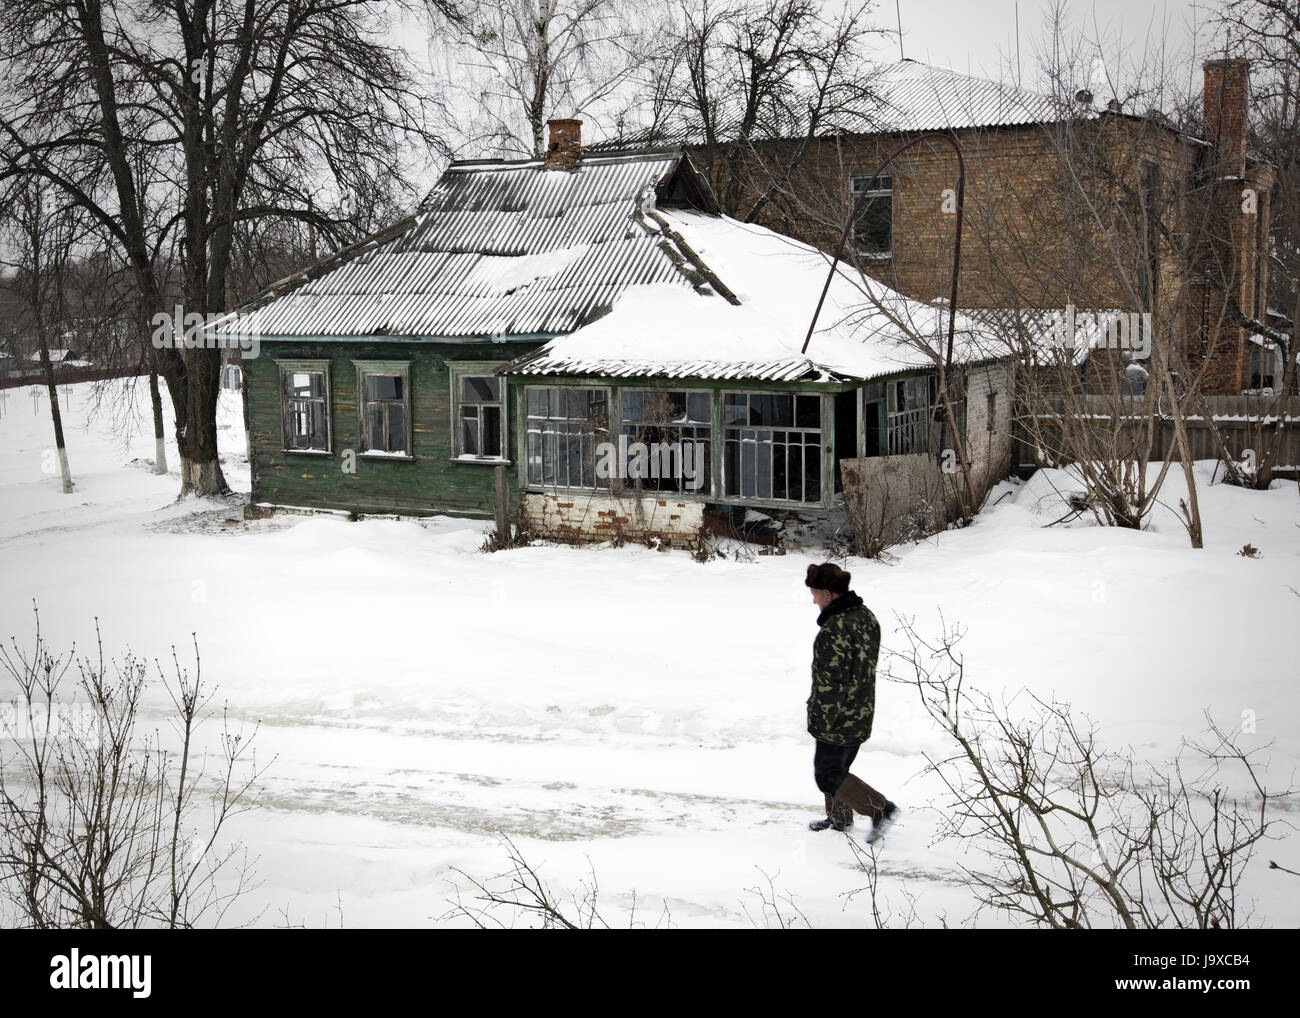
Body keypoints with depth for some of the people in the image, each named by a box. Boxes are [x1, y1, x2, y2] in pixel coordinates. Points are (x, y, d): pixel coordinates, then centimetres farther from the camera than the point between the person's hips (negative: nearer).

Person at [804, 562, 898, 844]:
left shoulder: (833, 631, -28)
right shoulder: (866, 616, 2)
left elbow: (830, 683, -25)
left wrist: (821, 722, -15)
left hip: (838, 722, -9)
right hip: (862, 715, 9)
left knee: (828, 775, 4)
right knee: (839, 767, 24)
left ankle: (881, 809, -1)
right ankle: (839, 819, 36)